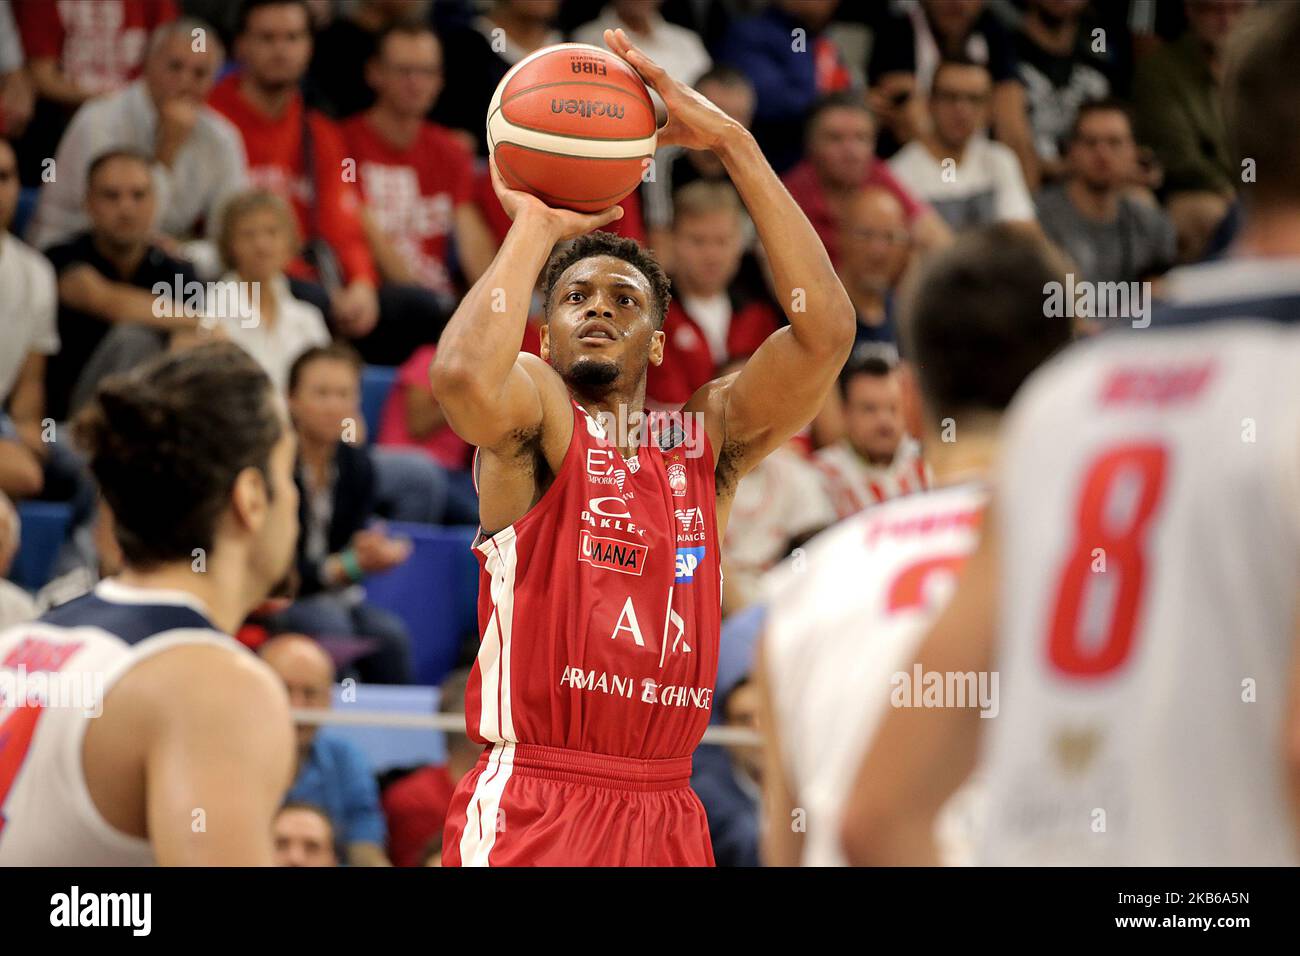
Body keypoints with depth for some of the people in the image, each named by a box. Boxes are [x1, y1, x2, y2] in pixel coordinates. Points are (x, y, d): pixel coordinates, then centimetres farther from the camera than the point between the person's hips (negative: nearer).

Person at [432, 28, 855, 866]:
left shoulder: (709, 439, 13)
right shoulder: (536, 415, 2)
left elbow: (827, 329, -1)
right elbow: (463, 374, -23)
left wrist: (732, 142, -4)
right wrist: (537, 226, -9)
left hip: (668, 817, 5)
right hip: (533, 806, -5)